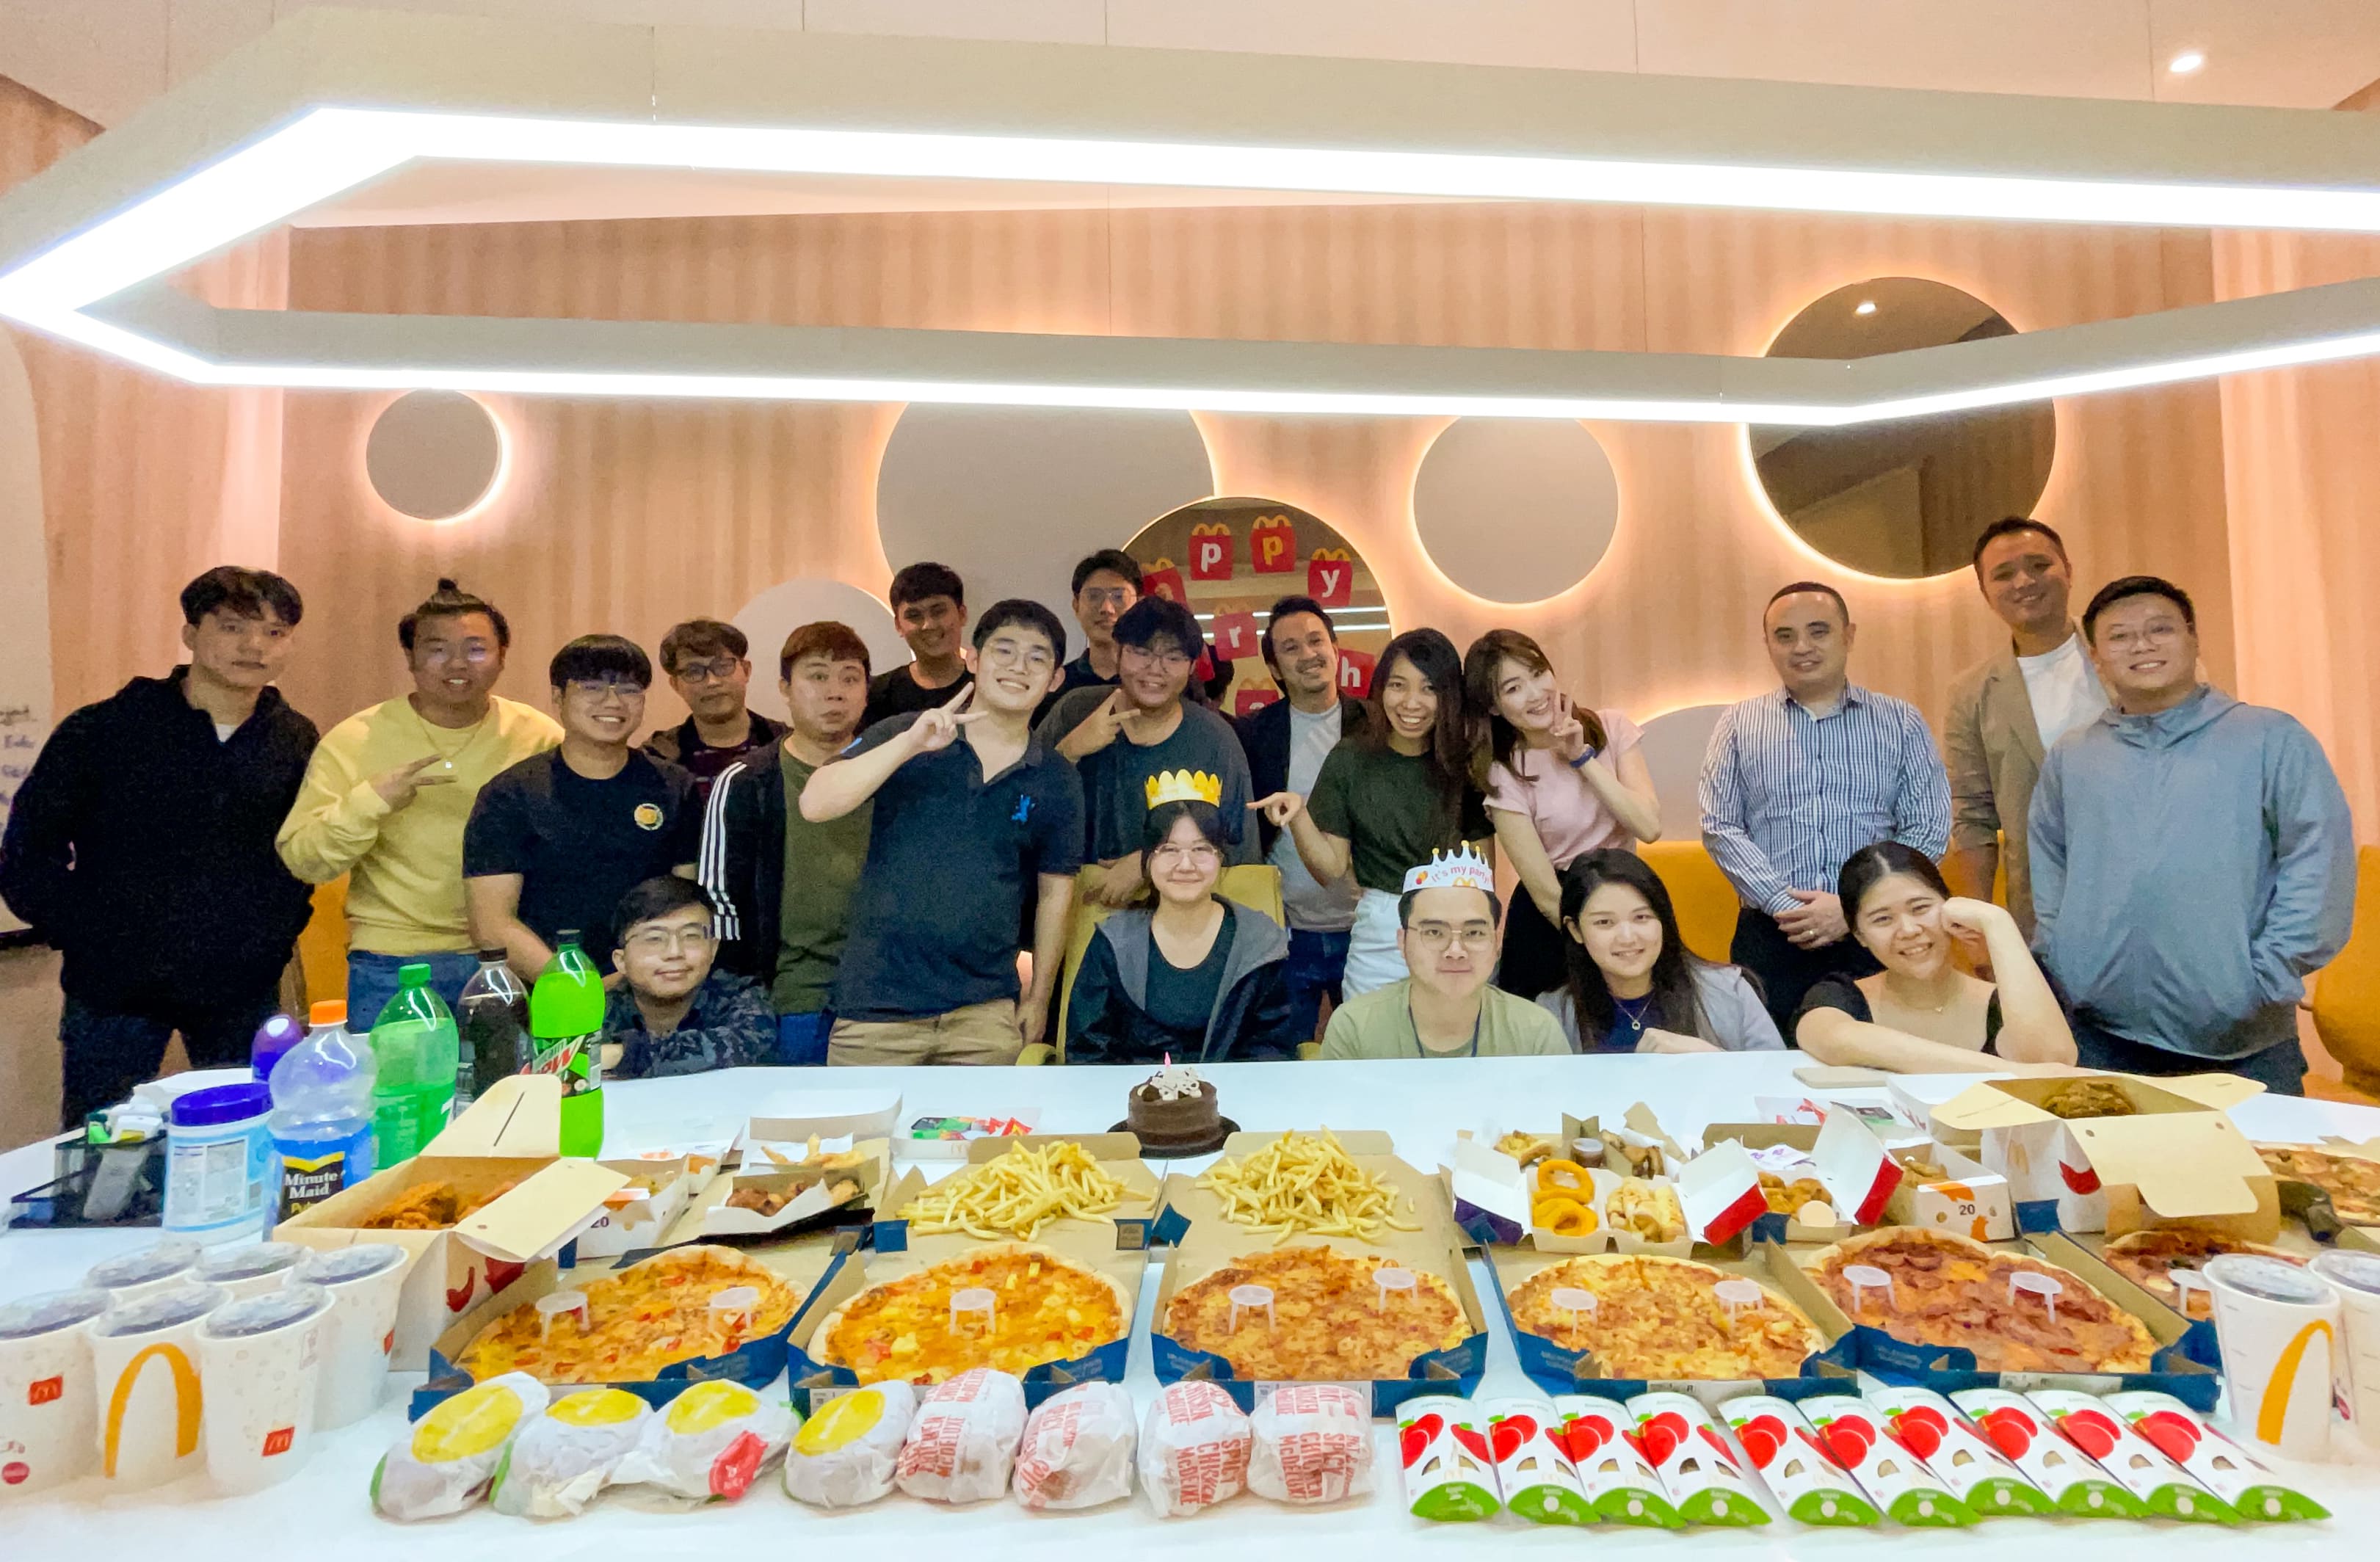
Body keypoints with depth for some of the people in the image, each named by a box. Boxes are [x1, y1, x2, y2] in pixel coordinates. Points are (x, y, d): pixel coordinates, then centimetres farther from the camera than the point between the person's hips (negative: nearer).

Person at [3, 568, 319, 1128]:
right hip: (114, 991, -2)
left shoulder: (297, 742, 2)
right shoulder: (103, 729, -5)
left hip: (245, 994, 2)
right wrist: (85, 935, -7)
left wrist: (283, 928, 0)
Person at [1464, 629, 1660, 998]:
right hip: (1554, 920, -3)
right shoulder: (1506, 777, -13)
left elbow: (1649, 827, -15)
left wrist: (1583, 757, -18)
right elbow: (1547, 896, -14)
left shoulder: (1611, 728, -5)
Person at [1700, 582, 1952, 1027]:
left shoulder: (1901, 722, 7)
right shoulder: (1739, 724, 5)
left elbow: (1929, 827, 1)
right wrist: (1785, 905, -13)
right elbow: (1720, 828, -1)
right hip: (1770, 938, 0)